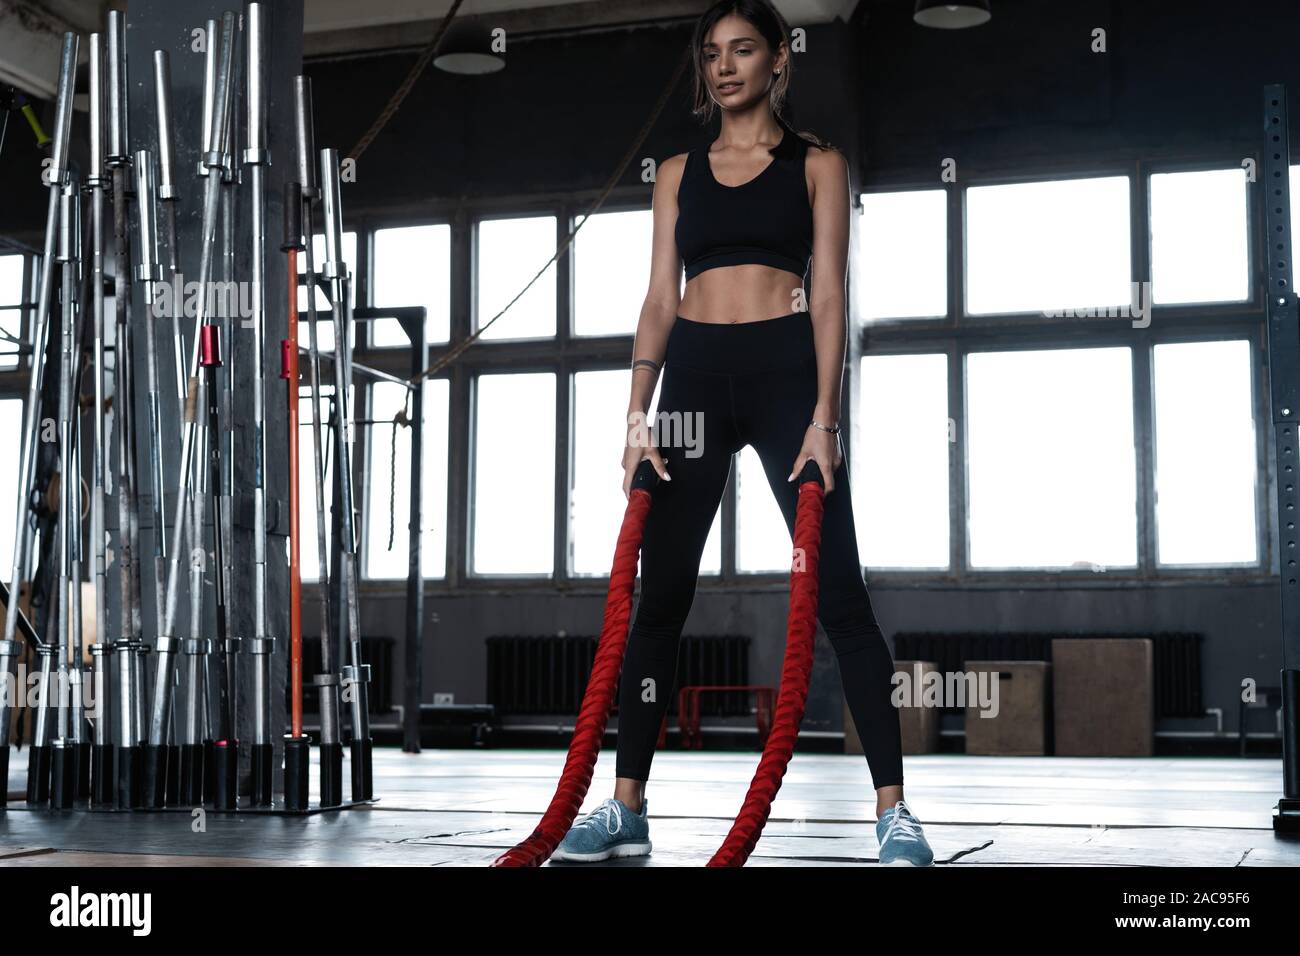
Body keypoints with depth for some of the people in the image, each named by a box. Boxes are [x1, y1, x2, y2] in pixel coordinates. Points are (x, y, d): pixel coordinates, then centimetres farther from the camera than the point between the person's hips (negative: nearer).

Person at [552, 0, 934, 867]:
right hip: (694, 379, 3)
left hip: (786, 372, -3)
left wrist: (823, 420, -12)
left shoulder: (816, 164, 7)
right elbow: (660, 299, 11)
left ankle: (895, 810, -3)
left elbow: (828, 295, -1)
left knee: (839, 593, -7)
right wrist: (639, 417, 0)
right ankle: (628, 806, 12)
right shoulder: (679, 173, 15)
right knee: (660, 596, 3)